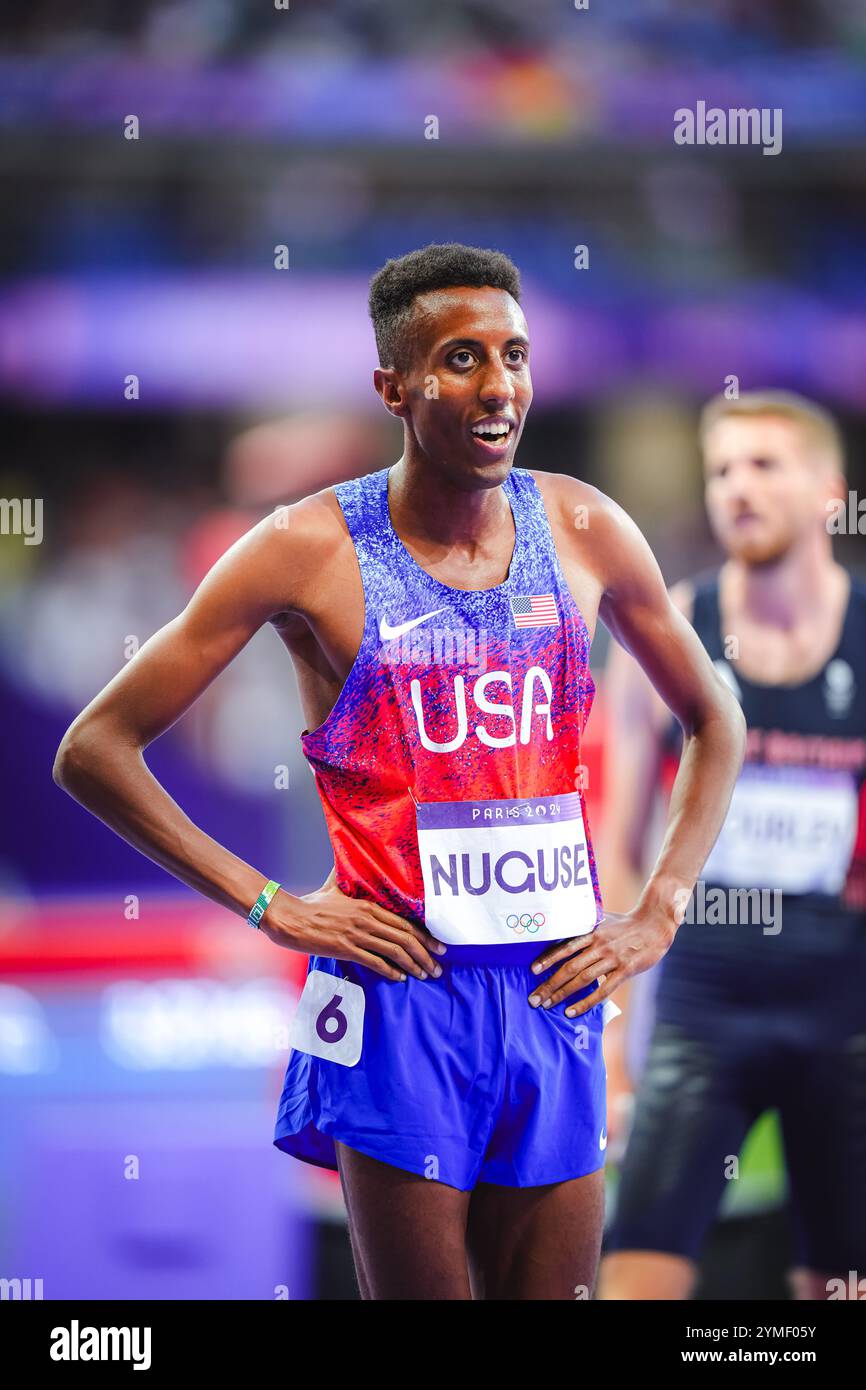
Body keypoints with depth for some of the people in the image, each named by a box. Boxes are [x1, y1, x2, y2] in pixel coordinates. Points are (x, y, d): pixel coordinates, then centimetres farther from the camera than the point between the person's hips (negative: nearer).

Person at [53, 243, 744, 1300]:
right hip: (401, 1002, -4)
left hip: (556, 995, 4)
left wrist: (657, 916, 9)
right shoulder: (313, 548, -6)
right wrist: (267, 906, -8)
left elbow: (715, 721, 20)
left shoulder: (584, 531, 5)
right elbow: (94, 750, -5)